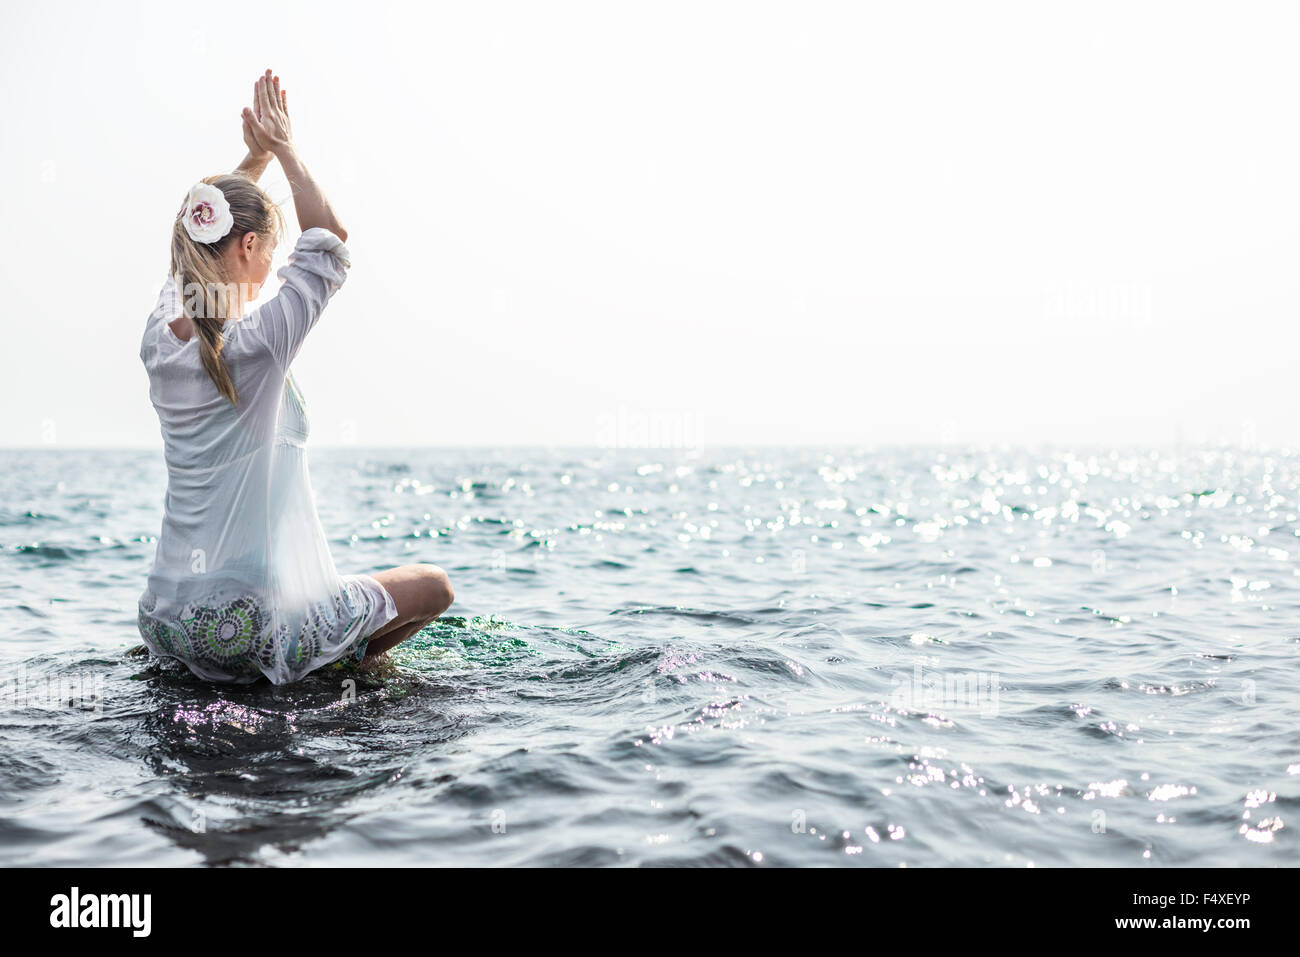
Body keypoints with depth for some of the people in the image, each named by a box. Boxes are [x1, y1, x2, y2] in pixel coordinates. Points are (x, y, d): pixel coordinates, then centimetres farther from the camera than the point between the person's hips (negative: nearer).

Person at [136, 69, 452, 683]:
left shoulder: (158, 340, 0)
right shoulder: (257, 345, -20)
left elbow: (199, 243, 19)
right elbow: (329, 240, -6)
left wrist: (253, 159, 20)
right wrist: (283, 150, 3)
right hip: (249, 627, -7)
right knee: (432, 586, 11)